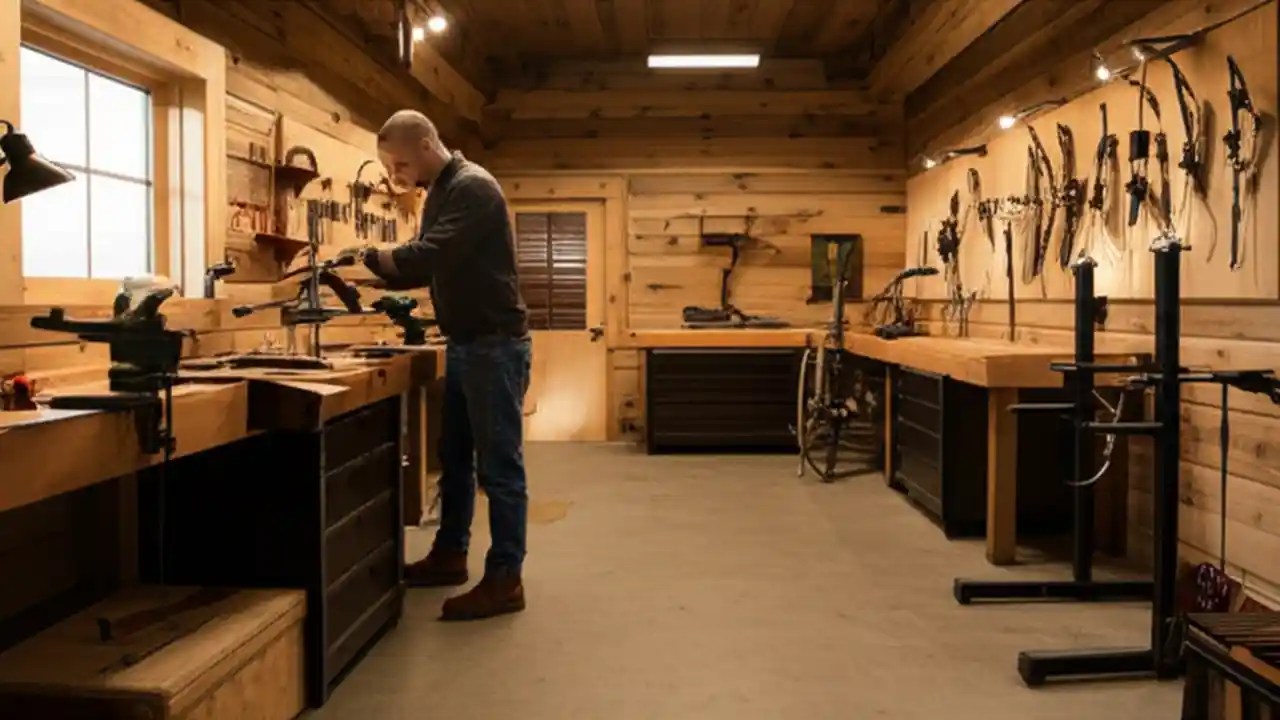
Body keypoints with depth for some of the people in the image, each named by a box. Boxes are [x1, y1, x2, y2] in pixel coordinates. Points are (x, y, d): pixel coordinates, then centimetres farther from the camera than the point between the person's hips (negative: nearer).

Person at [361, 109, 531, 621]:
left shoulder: (473, 187, -16)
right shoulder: (440, 193, 15)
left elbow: (431, 255, -28)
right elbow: (426, 268, 16)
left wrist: (367, 257, -20)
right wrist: (371, 272, 3)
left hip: (496, 346, -10)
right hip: (465, 346, 10)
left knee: (499, 465, -5)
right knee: (454, 457, 17)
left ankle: (505, 581, 3)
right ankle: (450, 554, 31)